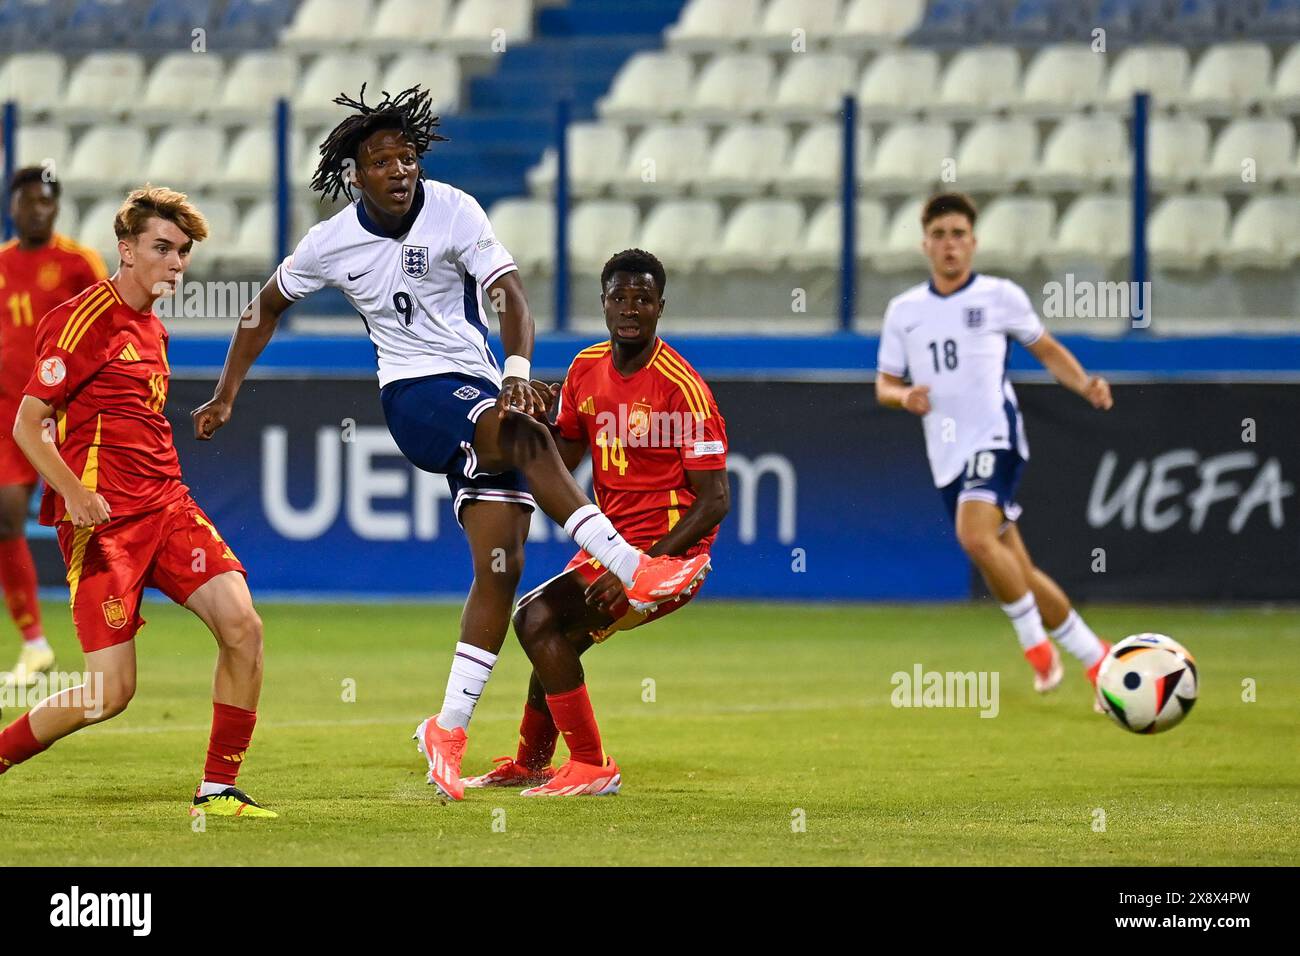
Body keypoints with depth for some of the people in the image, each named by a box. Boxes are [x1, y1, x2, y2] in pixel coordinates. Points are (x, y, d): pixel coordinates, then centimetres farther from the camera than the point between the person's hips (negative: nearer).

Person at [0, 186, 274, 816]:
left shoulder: (153, 328, 18)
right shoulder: (86, 320, -9)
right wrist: (74, 493, -25)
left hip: (167, 505, 8)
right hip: (103, 519, -8)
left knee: (243, 626, -13)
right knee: (111, 692, -12)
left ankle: (218, 790, -3)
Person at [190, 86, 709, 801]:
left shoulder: (453, 212, -5)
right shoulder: (329, 243, 0)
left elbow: (509, 294, -15)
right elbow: (266, 307, 19)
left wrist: (517, 371, -33)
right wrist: (226, 394, 20)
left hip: (483, 396, 2)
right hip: (414, 395, -2)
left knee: (501, 565, -8)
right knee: (526, 435, -34)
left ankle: (448, 730, 1)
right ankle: (633, 570, -38)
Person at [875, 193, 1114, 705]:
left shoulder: (1000, 297, 2)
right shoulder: (903, 310, 11)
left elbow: (1047, 349, 13)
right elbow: (885, 384, 16)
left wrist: (1086, 384, -5)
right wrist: (905, 396, -8)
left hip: (994, 438, -5)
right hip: (948, 457, 5)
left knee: (976, 537, -30)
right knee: (1019, 575, 6)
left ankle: (1035, 641, -13)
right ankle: (1096, 657, 20)